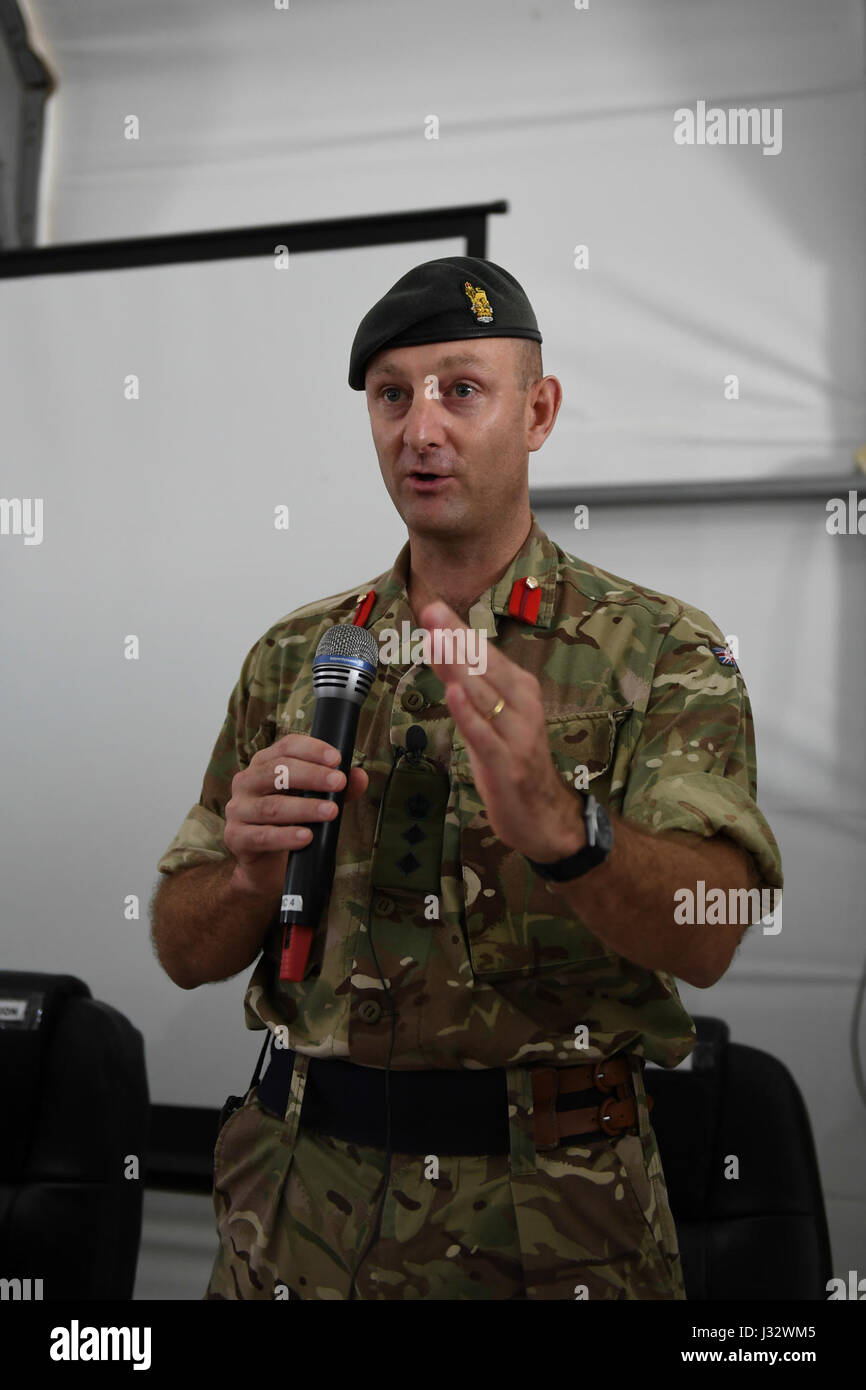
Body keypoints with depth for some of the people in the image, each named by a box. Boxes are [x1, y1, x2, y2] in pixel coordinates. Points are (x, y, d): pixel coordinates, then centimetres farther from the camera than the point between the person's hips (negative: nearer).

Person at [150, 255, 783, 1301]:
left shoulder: (661, 651, -6)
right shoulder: (291, 659, 5)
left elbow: (707, 938, -20)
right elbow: (183, 953, 5)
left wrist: (559, 829, -40)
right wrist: (254, 872, -18)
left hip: (550, 1210, -3)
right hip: (301, 1198, 3)